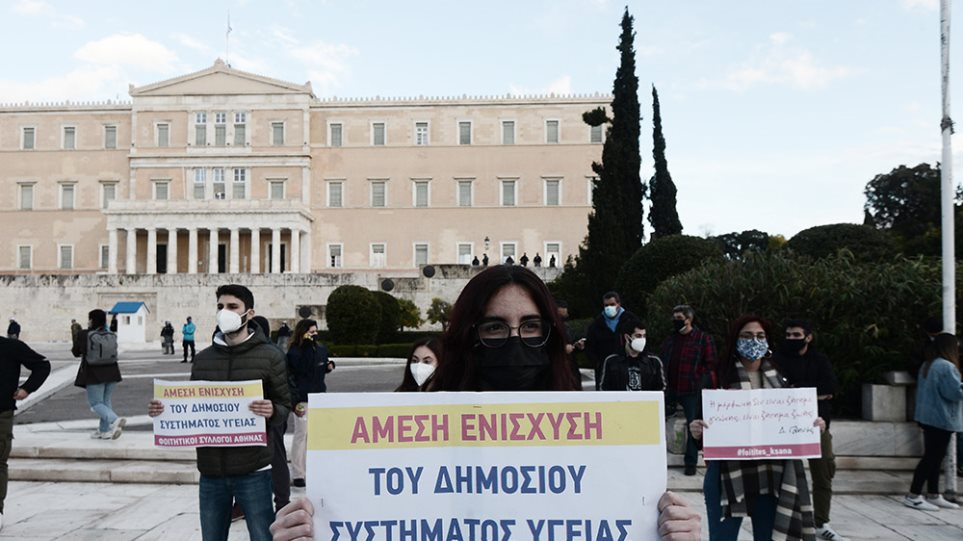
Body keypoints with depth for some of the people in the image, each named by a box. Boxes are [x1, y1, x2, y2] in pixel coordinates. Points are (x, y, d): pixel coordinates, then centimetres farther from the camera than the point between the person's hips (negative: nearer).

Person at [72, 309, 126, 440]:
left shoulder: (84, 335, -10)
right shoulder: (112, 336, 3)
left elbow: (76, 352, 2)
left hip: (94, 375, -5)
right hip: (112, 373, 5)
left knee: (96, 403, 1)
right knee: (106, 401, 16)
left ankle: (115, 420, -25)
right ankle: (104, 431, 19)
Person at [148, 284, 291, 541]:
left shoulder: (269, 355, -3)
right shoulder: (203, 358, 10)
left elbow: (285, 406, -2)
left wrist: (272, 411, -24)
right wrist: (165, 410, -3)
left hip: (252, 470, -4)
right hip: (211, 471, 5)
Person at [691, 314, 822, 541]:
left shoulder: (779, 380, 8)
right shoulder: (719, 378, -5)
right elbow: (705, 422, -5)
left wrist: (812, 425, -5)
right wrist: (697, 430, -26)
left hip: (770, 473, 4)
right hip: (728, 473, -4)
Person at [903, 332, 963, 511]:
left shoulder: (927, 365, 12)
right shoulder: (946, 366, -18)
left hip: (928, 417, 9)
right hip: (941, 419, -9)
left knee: (933, 456, 14)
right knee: (932, 457, -5)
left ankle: (933, 495, 21)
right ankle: (913, 496, -4)